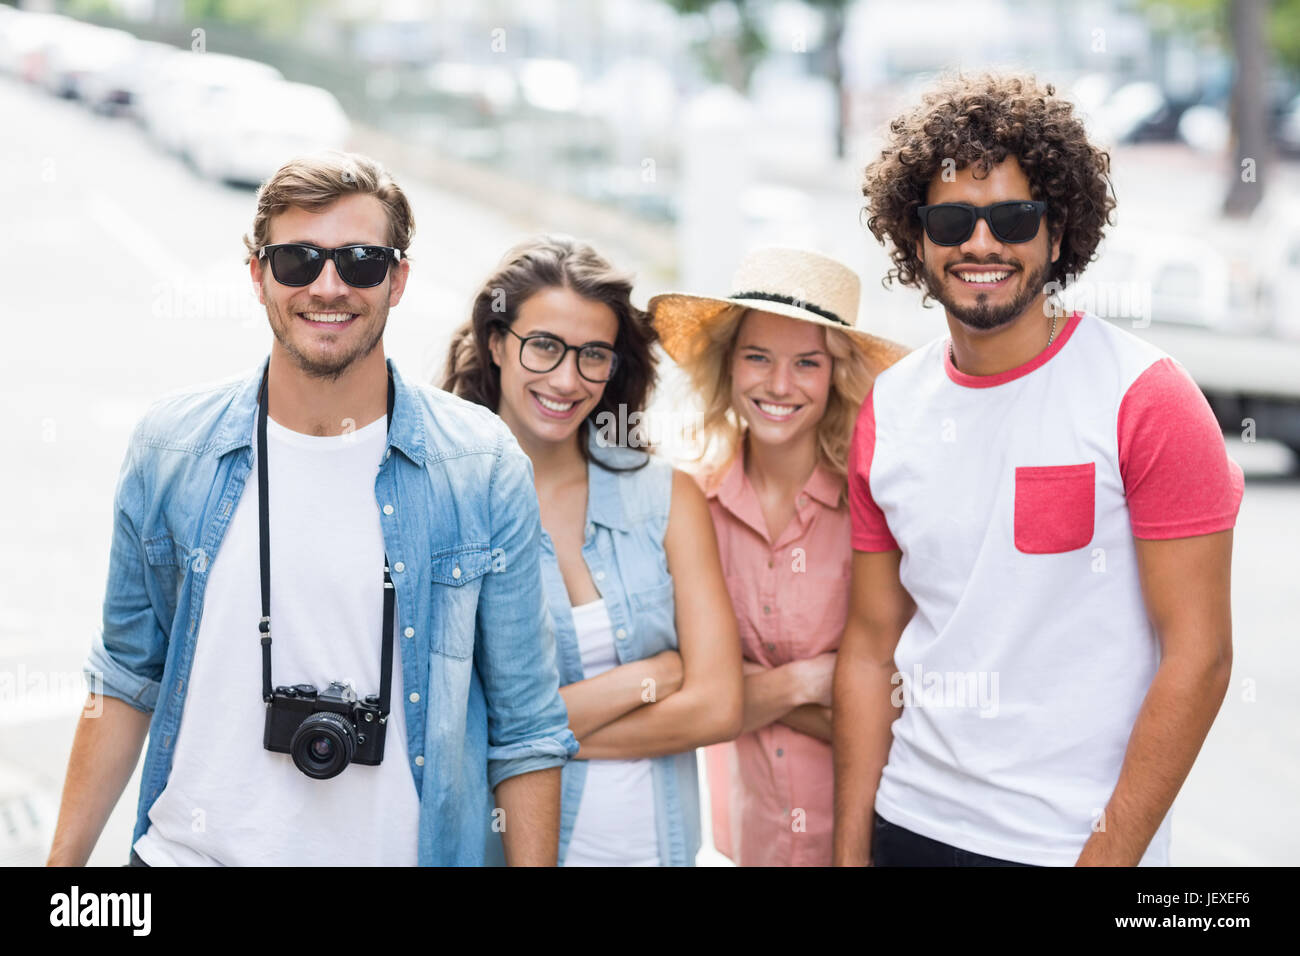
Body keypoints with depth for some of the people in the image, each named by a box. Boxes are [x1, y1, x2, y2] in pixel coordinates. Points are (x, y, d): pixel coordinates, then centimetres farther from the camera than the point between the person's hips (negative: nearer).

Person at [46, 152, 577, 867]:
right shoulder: (168, 447, -3)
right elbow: (128, 679, 6)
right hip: (190, 849, 2)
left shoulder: (482, 466, -8)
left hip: (395, 850, -1)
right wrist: (62, 862, 4)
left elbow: (525, 727, -4)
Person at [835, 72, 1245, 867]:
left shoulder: (1145, 398, -12)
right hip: (910, 826, 4)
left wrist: (1107, 855, -16)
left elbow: (1198, 654, -14)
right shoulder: (887, 411, 2)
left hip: (1079, 837, -4)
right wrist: (850, 850, 3)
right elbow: (872, 648, 6)